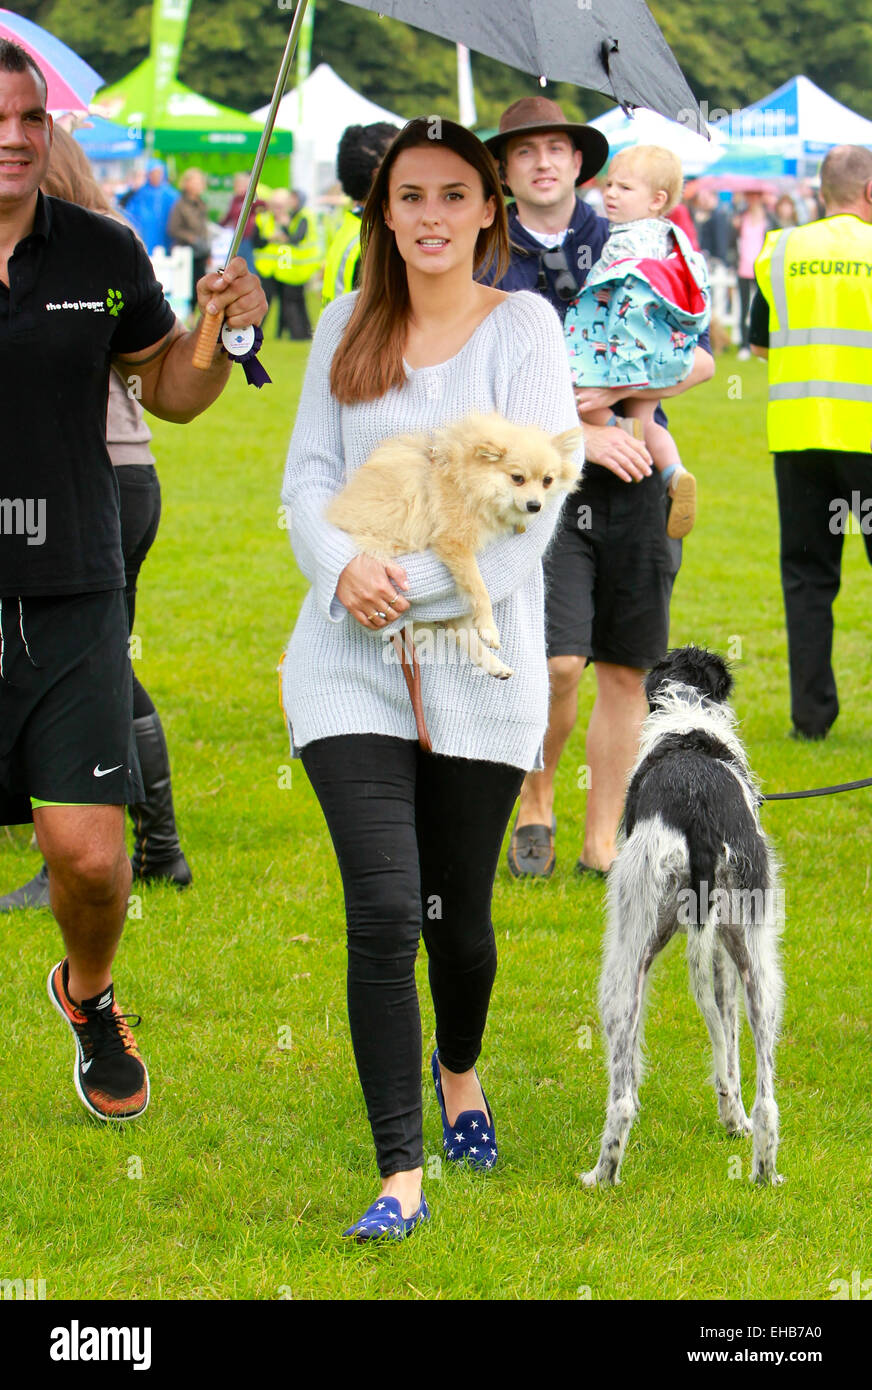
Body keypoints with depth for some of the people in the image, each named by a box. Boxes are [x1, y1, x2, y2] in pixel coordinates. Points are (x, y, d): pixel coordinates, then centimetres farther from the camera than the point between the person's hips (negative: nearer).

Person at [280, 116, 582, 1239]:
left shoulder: (522, 327, -1)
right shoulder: (347, 327, 8)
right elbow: (308, 474, 7)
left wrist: (416, 586, -16)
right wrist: (343, 568, -12)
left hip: (477, 658, -1)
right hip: (351, 664, 1)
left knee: (459, 908, 10)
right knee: (383, 910, -12)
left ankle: (460, 1072, 44)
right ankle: (401, 1177, -9)